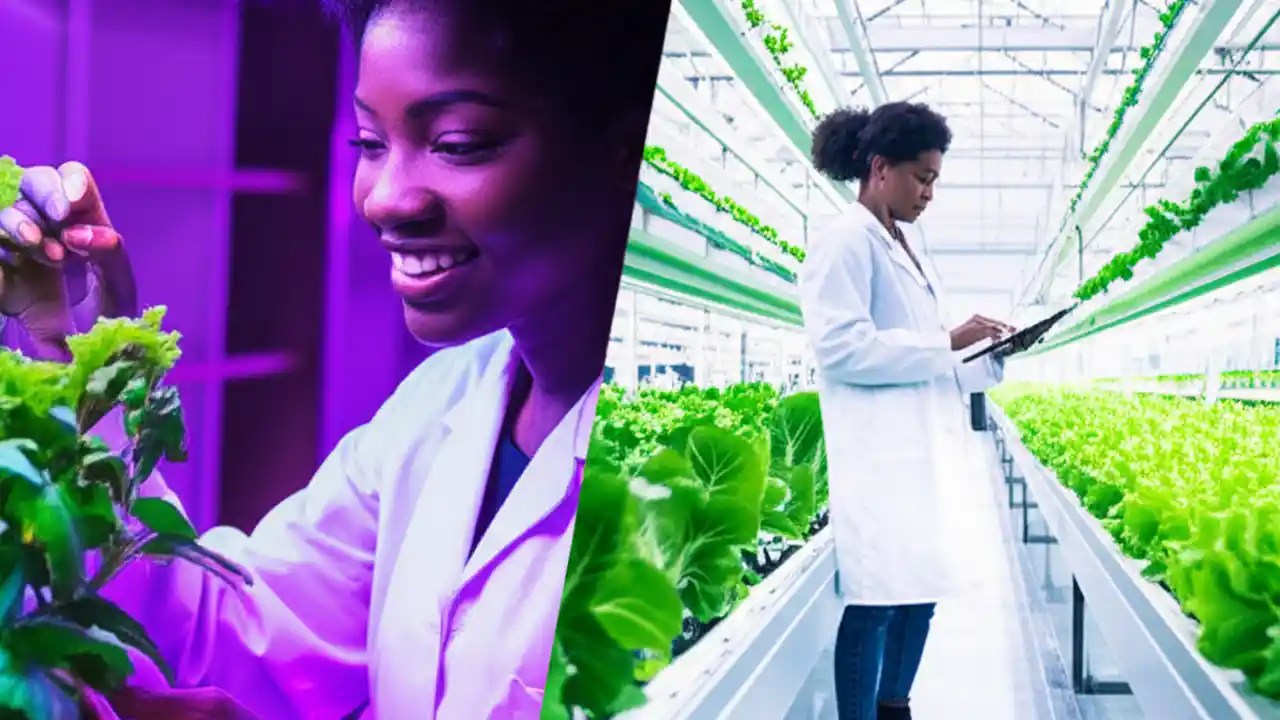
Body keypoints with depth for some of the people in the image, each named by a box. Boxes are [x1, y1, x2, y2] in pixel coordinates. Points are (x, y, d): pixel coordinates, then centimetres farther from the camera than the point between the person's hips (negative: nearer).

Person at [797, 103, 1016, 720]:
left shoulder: (905, 251, 19)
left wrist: (989, 356, 7)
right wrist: (946, 343, -15)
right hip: (880, 453, -9)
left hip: (921, 449, 9)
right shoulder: (846, 242, -8)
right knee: (878, 597, -8)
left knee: (920, 589, 11)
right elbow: (840, 349, -18)